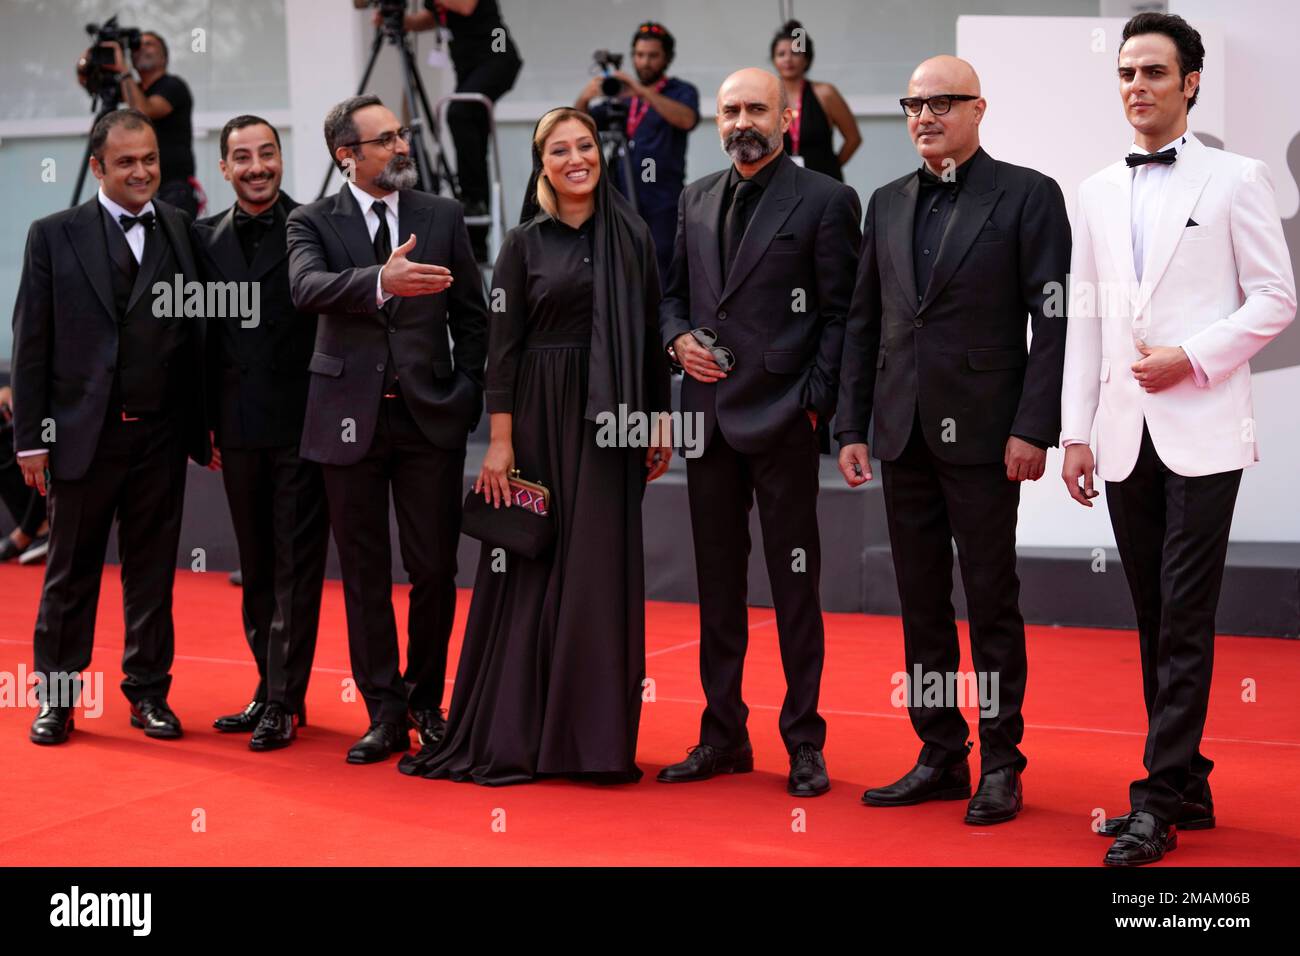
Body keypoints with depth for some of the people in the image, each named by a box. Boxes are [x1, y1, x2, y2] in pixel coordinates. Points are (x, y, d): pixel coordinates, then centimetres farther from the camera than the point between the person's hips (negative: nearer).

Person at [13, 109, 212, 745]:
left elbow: (200, 334, 4)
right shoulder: (54, 236, 1)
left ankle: (149, 692, 21)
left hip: (160, 435, 1)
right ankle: (57, 696, 19)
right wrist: (31, 436, -4)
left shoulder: (183, 233, 4)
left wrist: (206, 425, 0)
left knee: (152, 571, 10)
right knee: (71, 571, 8)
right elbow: (31, 343, 0)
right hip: (81, 432, -1)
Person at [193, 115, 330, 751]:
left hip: (302, 422, -5)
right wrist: (206, 423, 8)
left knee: (296, 563, -1)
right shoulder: (206, 238, 9)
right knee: (256, 564, 12)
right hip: (239, 428, 5)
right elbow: (203, 335, 11)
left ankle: (284, 700, 3)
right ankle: (270, 688, 21)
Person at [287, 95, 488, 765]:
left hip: (431, 415, 1)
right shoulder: (313, 223, 2)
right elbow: (307, 288, -20)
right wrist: (380, 281, -37)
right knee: (364, 575, 4)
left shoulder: (443, 217, 8)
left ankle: (426, 701, 21)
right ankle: (385, 714, 13)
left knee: (435, 569, 2)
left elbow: (471, 316, 12)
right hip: (351, 418, -1)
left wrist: (468, 396, 2)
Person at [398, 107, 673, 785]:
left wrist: (661, 419, 5)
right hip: (540, 417, -2)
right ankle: (511, 733, 10)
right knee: (531, 568, 1)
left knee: (602, 573, 2)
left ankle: (595, 735, 10)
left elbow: (650, 334, 10)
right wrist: (499, 442, -8)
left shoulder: (632, 237, 8)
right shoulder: (525, 243, 1)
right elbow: (502, 347, -2)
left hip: (612, 420, 2)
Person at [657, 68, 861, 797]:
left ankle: (805, 743, 10)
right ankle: (724, 735, 20)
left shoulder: (825, 200, -3)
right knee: (717, 581, 11)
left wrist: (815, 404, -12)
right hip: (709, 417, 6)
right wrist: (677, 337, 1)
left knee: (795, 585, 1)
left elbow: (840, 315, -5)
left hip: (781, 419, -6)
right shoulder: (697, 200, 14)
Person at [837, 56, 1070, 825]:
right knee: (922, 604, 9)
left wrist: (1033, 428, -14)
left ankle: (1002, 764, 11)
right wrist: (852, 428, 8)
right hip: (903, 436, 5)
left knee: (992, 601, 2)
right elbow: (865, 323, 14)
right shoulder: (888, 204, 13)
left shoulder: (1027, 195, -2)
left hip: (982, 435, -5)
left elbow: (1053, 322, -7)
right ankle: (941, 757, 18)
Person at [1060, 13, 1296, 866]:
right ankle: (1189, 787, 17)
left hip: (1203, 431, -5)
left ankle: (1157, 804, -5)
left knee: (1185, 624, -6)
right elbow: (1085, 319, 12)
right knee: (1154, 621, 8)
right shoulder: (1098, 194, 13)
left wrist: (1192, 359, -13)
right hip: (1125, 436, 5)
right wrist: (1076, 431, 7)